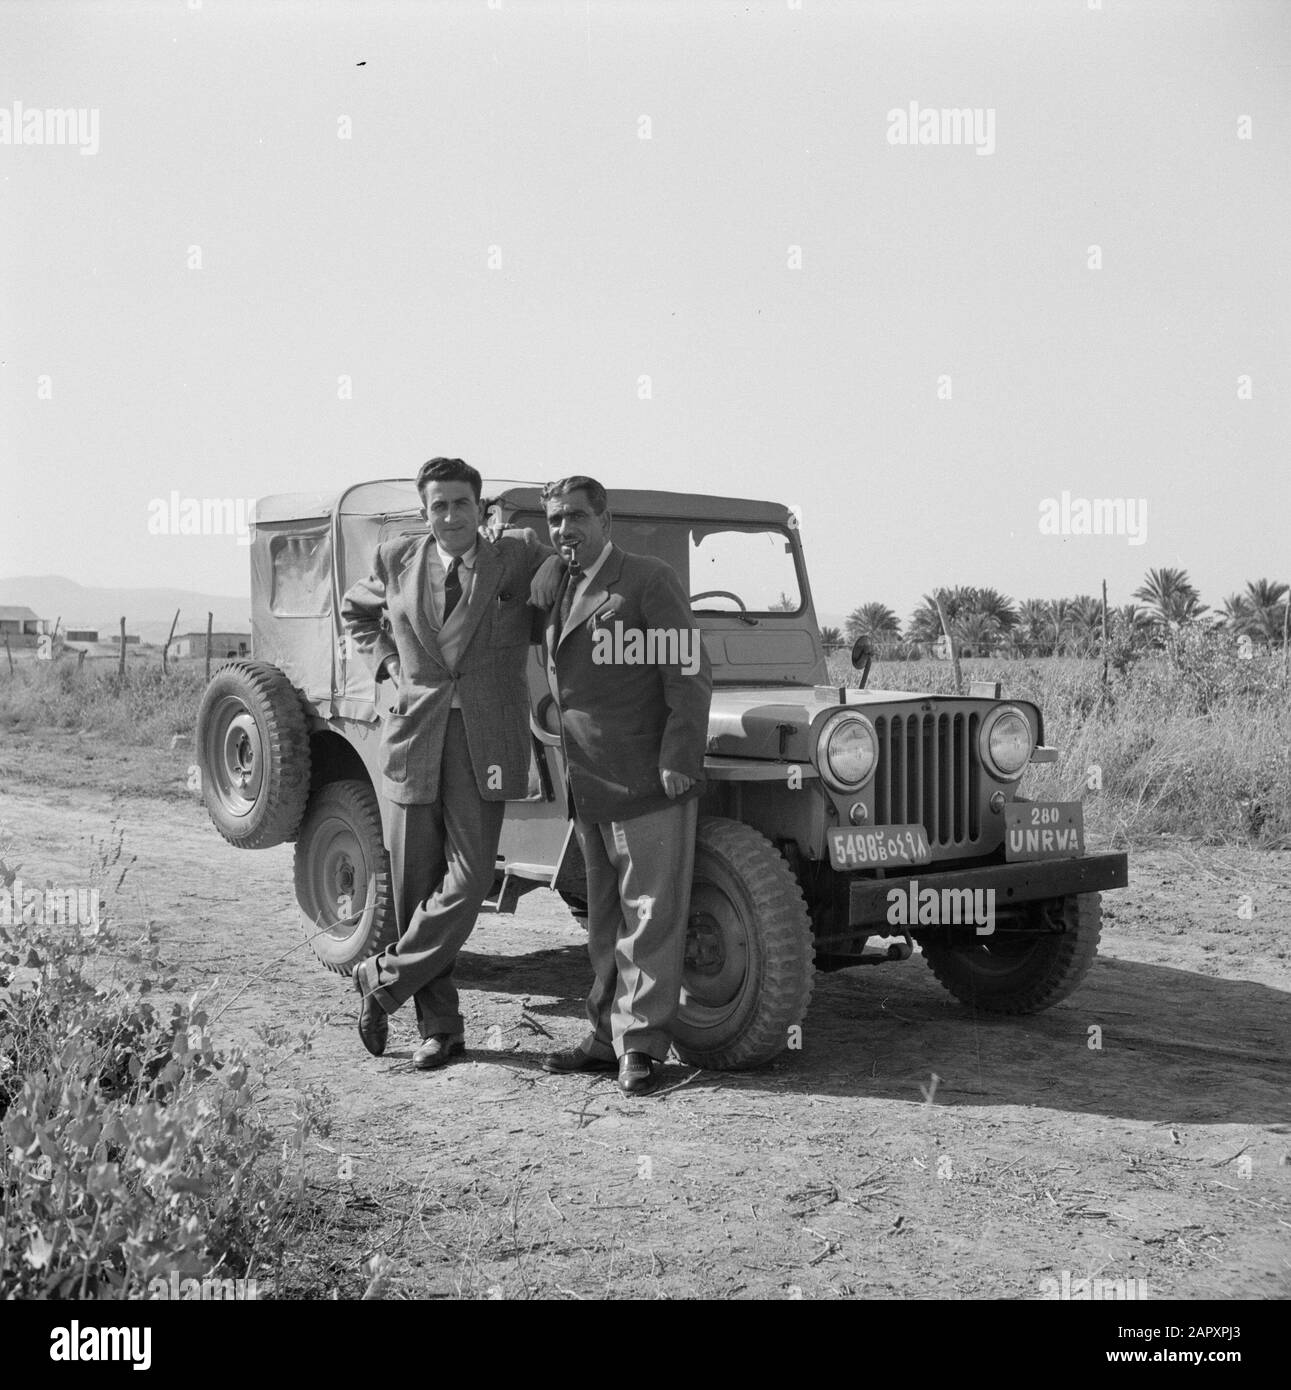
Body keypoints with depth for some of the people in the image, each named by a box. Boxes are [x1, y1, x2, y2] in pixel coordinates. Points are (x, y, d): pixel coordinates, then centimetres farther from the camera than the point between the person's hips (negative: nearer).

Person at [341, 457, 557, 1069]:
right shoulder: (395, 559, 7)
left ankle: (381, 979, 11)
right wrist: (390, 663, 10)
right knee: (413, 884, 4)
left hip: (487, 739, -2)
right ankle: (438, 1025, 17)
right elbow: (356, 613, 25)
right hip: (414, 734, 2)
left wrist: (556, 564, -4)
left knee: (468, 878, -10)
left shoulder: (519, 556, 2)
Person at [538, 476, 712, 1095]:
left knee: (650, 917, -3)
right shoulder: (558, 592, 16)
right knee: (605, 921, 14)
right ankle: (607, 1035, 23)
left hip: (648, 784, -8)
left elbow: (690, 675, -11)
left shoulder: (649, 579, -6)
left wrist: (679, 761, -18)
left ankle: (641, 1044, 3)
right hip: (588, 787, 8)